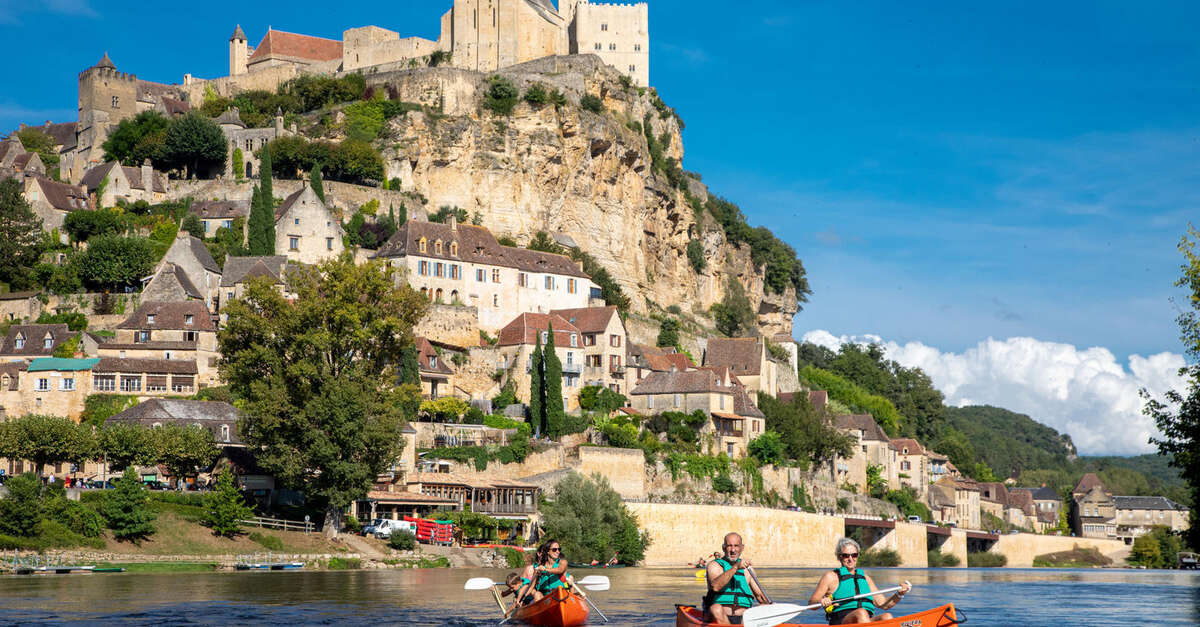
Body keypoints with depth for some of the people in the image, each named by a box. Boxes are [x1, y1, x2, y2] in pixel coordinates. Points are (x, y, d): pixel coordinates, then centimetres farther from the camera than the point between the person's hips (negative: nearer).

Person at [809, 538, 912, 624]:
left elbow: (883, 604, 23)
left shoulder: (865, 578, 27)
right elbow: (811, 603, 7)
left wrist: (899, 595, 5)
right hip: (840, 622, -4)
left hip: (868, 621, 4)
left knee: (886, 617, -27)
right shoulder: (831, 577, 13)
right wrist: (821, 602, -16)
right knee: (861, 613, -35)